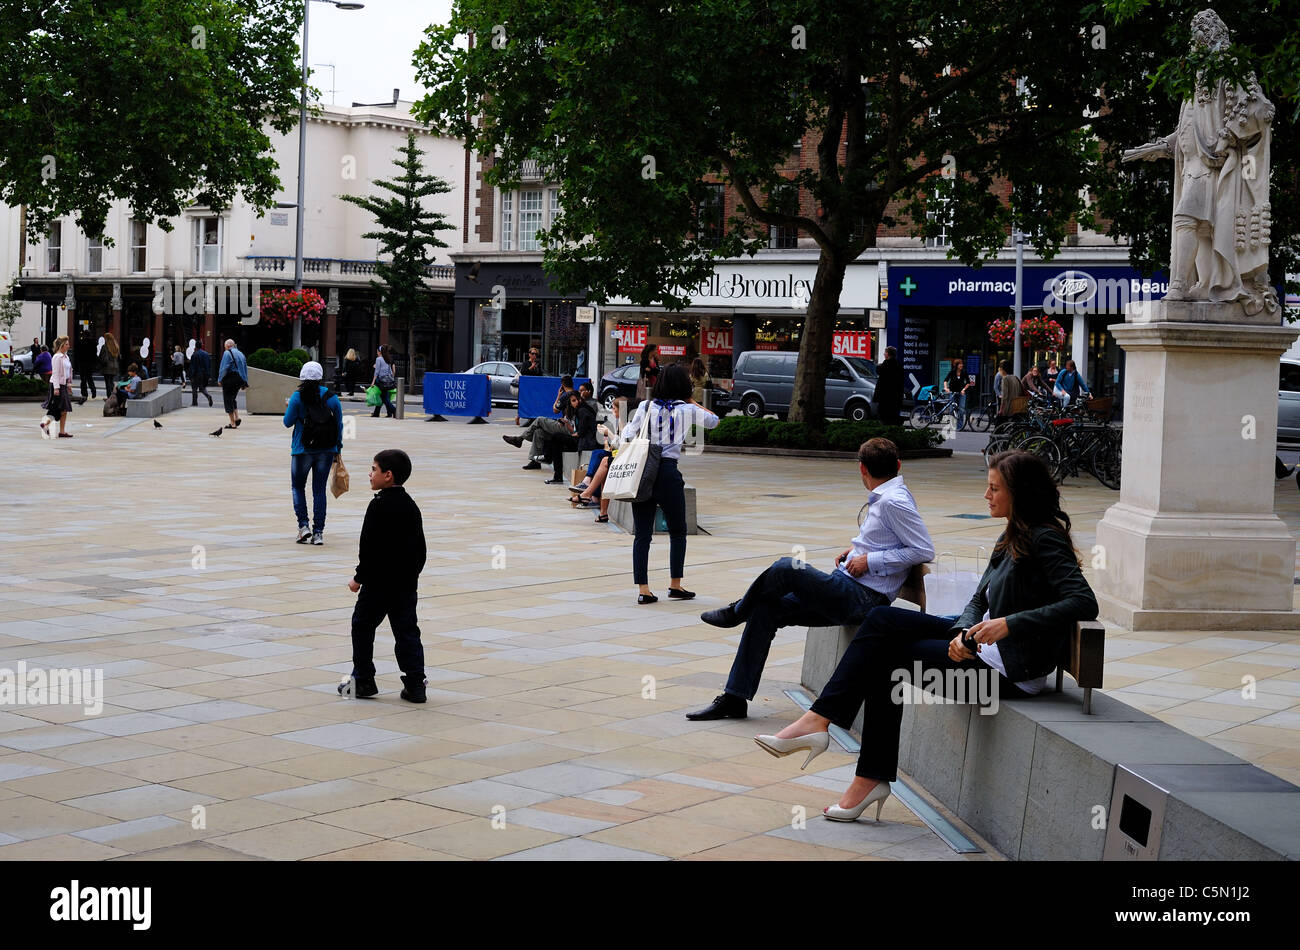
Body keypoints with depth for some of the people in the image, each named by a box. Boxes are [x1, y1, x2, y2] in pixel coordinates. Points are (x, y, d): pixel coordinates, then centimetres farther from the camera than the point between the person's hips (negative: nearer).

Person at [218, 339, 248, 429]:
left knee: (228, 400, 0)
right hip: (239, 379, 7)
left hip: (229, 378, -7)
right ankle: (237, 417, 5)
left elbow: (224, 368, -14)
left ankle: (233, 423, -2)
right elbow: (245, 369, 16)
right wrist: (245, 383, 18)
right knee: (233, 398, 22)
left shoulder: (227, 353, -7)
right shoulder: (240, 354, 14)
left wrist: (220, 380, -9)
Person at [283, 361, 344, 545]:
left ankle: (303, 525, -1)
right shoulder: (331, 397, 0)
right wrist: (338, 449, 15)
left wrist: (288, 407, 16)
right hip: (326, 451, 2)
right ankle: (318, 532, 5)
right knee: (319, 490, 7)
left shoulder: (298, 397, -9)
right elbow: (339, 425, 5)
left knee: (298, 487, 14)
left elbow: (288, 422, -3)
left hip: (303, 450, -2)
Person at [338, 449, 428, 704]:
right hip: (406, 583, 7)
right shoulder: (411, 506, 10)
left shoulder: (379, 506, -14)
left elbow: (370, 548, -17)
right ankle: (415, 684, 2)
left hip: (379, 582, -7)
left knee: (362, 626, 9)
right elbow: (420, 548, 15)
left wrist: (359, 577, -9)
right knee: (406, 631, 7)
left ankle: (363, 680, 13)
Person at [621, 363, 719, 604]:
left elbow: (628, 437, 0)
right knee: (677, 532, 15)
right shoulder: (687, 410, 3)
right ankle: (675, 584, 16)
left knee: (642, 534, 4)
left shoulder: (645, 407, 8)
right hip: (667, 472, -2)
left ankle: (643, 589, -1)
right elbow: (713, 421, 21)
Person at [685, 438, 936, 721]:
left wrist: (870, 560, -16)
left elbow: (925, 550, -19)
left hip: (862, 598, -10)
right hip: (849, 593, 10)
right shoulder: (886, 496, 13)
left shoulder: (894, 502, -14)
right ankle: (734, 698, 6)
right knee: (765, 612, 3)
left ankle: (737, 611, 10)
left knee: (786, 568, -21)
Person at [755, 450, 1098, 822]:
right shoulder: (1013, 536, 14)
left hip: (1011, 669, -9)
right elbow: (980, 601, 14)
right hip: (982, 645, 9)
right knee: (882, 620, -2)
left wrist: (1011, 623, -30)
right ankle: (818, 721, -7)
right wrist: (963, 634, -9)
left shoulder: (1045, 539, -15)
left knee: (889, 656, -8)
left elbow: (1085, 603, -27)